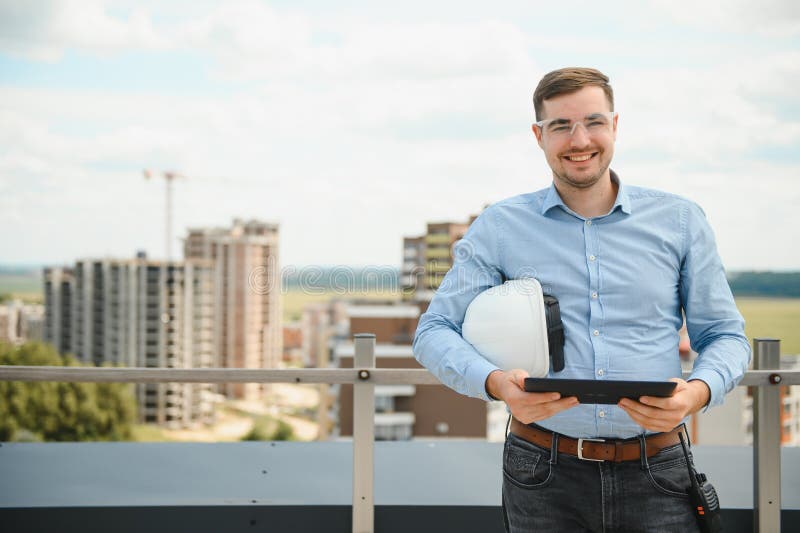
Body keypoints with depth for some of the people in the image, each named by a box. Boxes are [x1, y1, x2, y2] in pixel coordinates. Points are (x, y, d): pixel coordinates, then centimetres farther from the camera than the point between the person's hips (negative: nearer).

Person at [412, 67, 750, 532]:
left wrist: (697, 392, -14)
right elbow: (435, 331, 3)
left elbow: (725, 335, 9)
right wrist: (496, 383, -18)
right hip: (545, 478, 0)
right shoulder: (500, 228, 4)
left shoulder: (680, 221, 7)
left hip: (656, 477, 1)